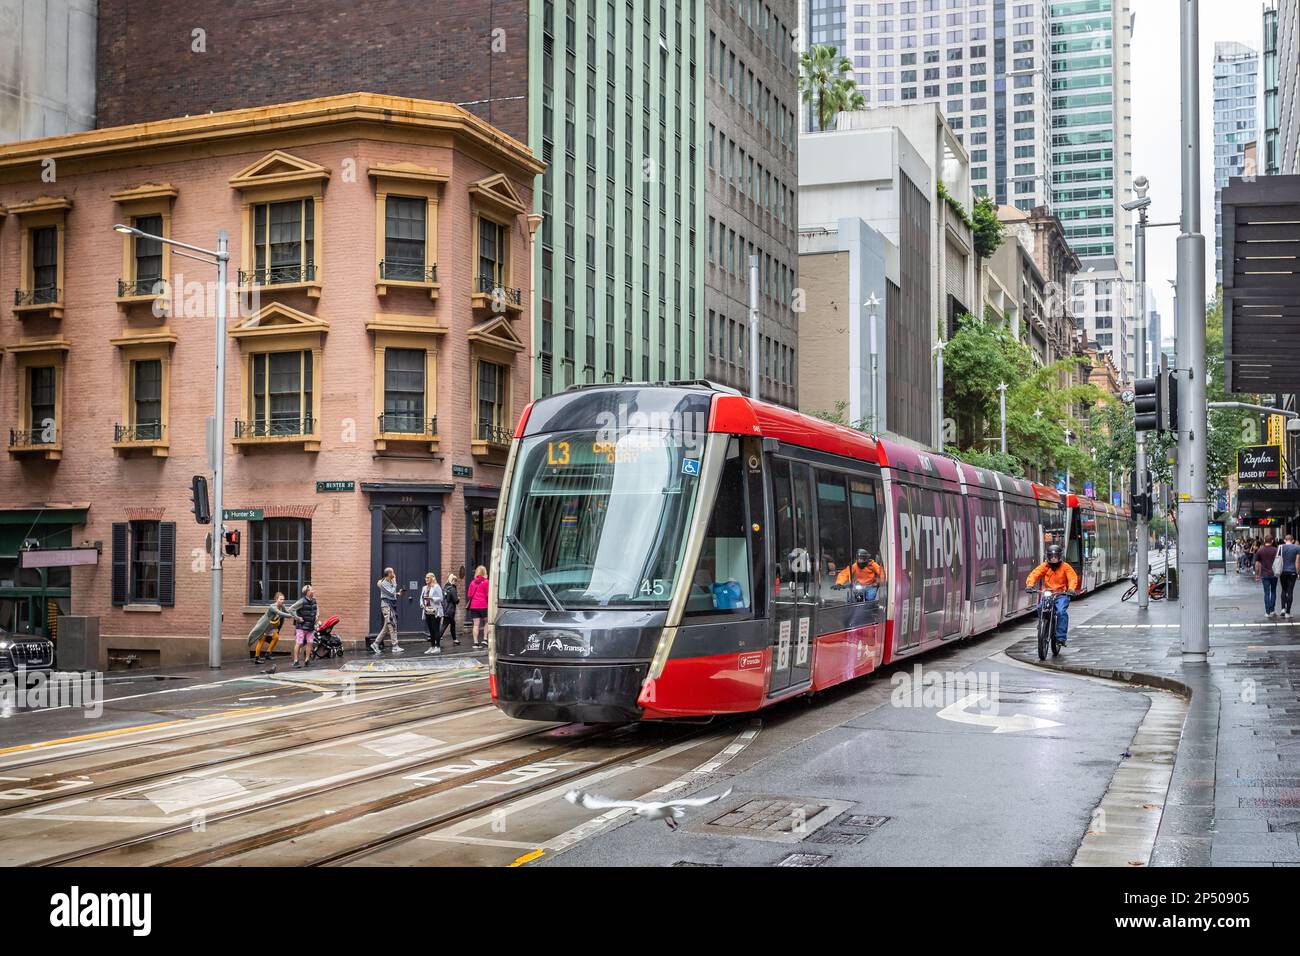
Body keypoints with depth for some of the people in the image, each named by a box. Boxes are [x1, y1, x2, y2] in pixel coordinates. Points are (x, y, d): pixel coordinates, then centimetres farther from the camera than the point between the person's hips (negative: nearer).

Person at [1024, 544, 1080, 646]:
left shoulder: (1065, 567, 3)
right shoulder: (1044, 566, 7)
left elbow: (1073, 578, -6)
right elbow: (1034, 574, -3)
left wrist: (1071, 588, -27)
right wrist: (1030, 585, -23)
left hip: (1062, 594, -2)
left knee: (1061, 612, -27)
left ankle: (1061, 637, -23)